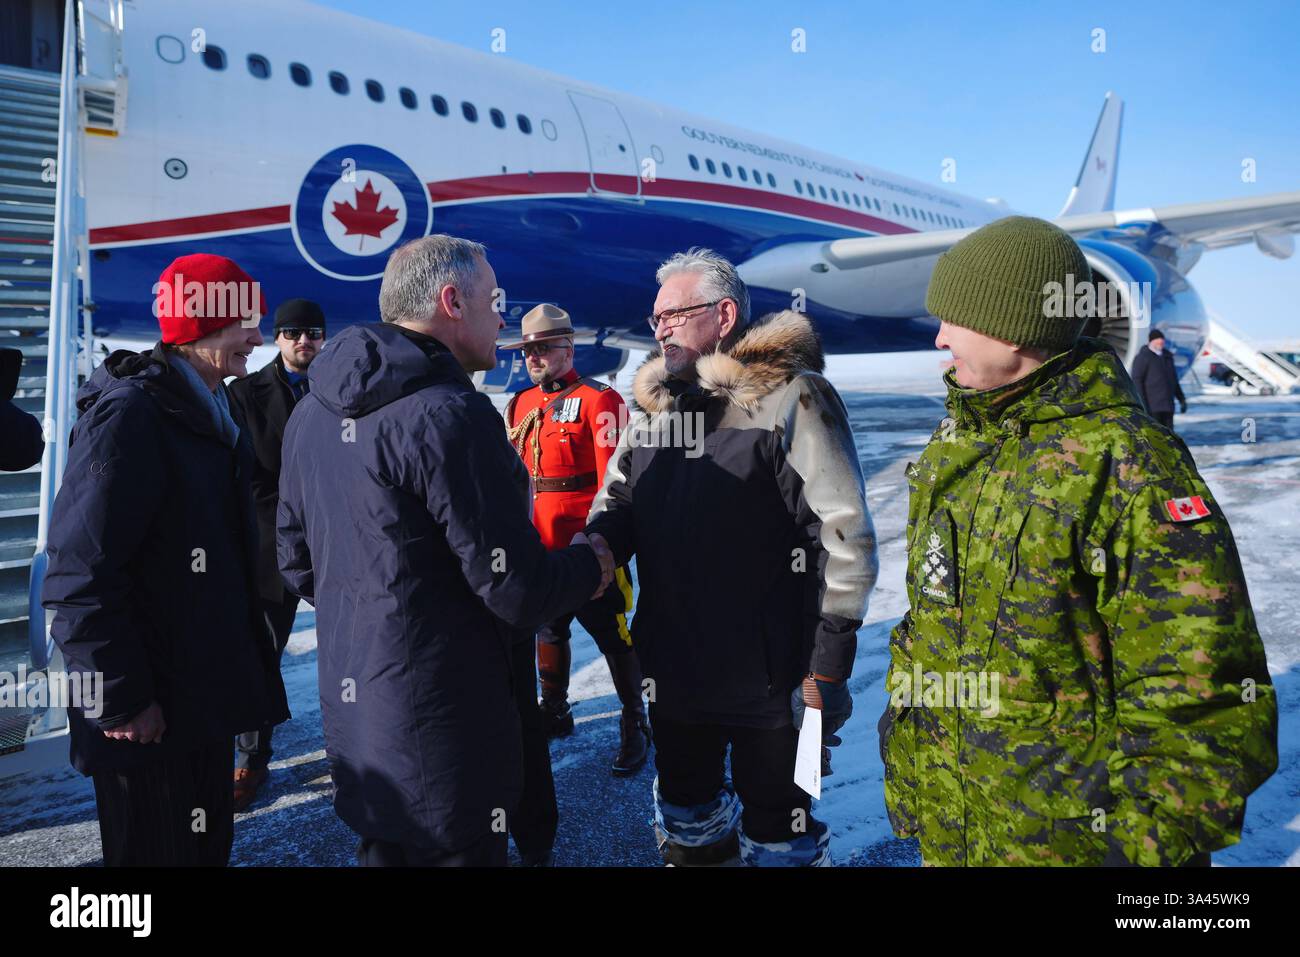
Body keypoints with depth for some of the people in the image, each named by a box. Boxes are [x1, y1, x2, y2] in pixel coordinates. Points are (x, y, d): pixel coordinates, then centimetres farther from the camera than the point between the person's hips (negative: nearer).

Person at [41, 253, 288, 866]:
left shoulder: (209, 414, 11)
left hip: (204, 697, 9)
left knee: (209, 845, 20)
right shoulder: (129, 415, -19)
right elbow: (82, 578, -24)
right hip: (150, 717, -9)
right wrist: (123, 701, -20)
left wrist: (245, 671, 17)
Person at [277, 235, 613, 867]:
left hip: (347, 704, 8)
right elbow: (517, 591, -22)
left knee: (384, 847, 24)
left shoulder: (314, 409, 6)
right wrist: (588, 566, -2)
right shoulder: (452, 413, -22)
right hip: (443, 722, -8)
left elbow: (297, 559, 14)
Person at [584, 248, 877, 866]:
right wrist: (597, 543, -7)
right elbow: (616, 498, 17)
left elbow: (845, 537, -15)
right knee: (684, 801, 25)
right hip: (672, 669, 6)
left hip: (766, 675, -6)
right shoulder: (655, 404, 7)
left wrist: (829, 665, -15)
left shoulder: (790, 398, -13)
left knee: (773, 821, 13)